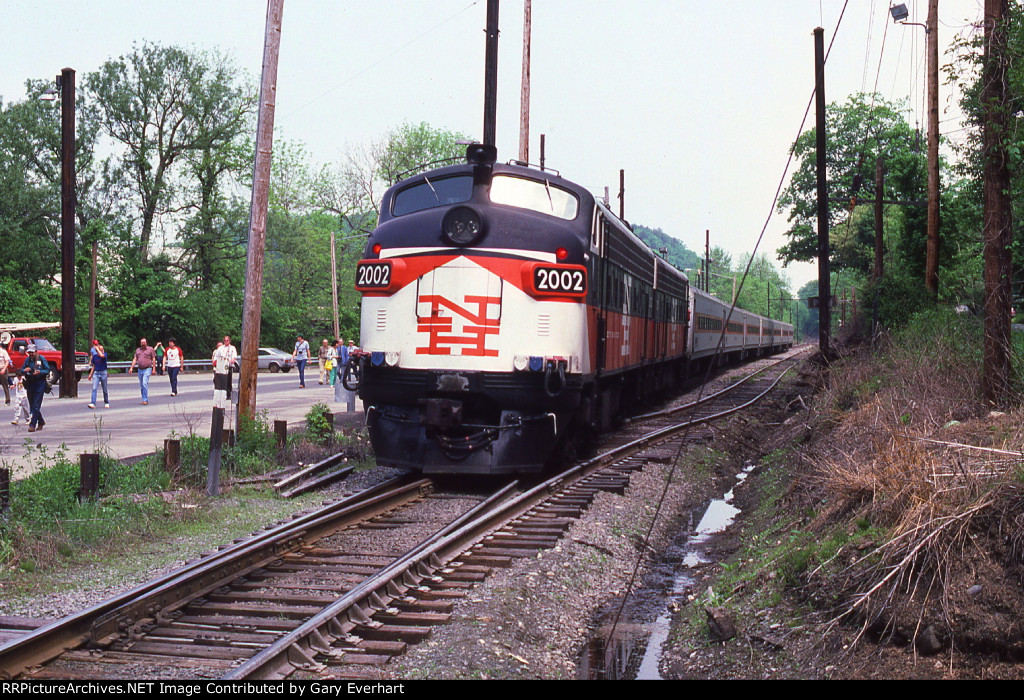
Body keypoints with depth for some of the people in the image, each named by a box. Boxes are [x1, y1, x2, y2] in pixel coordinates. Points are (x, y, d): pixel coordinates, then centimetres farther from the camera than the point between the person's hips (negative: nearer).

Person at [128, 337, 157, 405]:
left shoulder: (150, 349, 1)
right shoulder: (138, 350, 14)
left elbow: (153, 359, 2)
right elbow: (135, 359, 14)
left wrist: (154, 369, -3)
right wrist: (131, 368, 3)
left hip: (147, 369, -6)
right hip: (140, 369, 6)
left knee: (145, 384, -18)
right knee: (141, 386, 8)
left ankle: (145, 400, -17)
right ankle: (144, 400, 16)